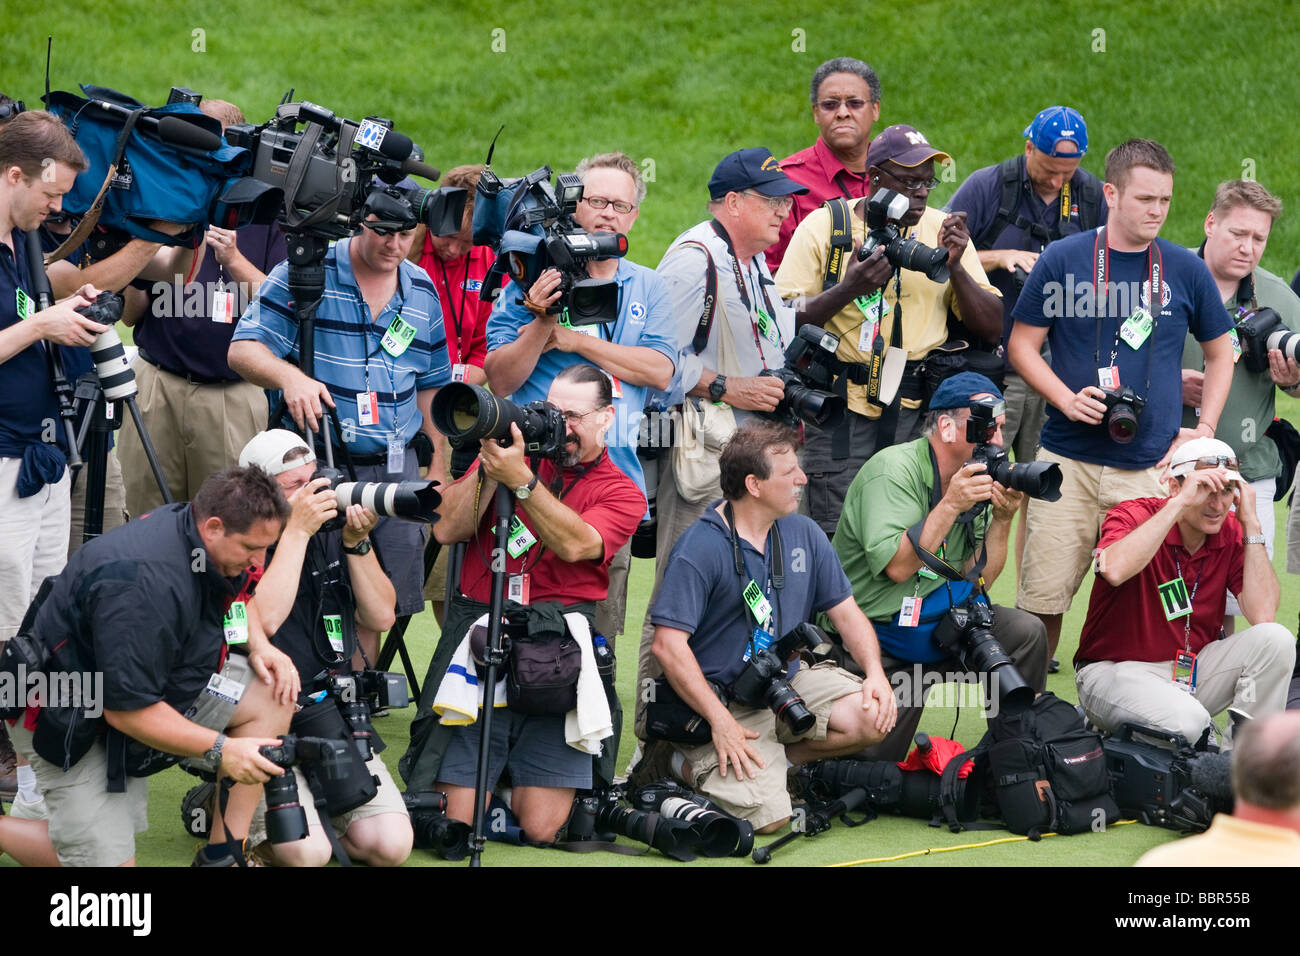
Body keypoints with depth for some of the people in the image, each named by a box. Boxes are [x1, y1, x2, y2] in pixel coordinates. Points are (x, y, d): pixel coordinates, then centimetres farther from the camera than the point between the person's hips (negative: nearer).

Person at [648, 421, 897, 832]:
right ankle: (692, 764, 6)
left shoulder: (803, 534, 6)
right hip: (725, 700, -6)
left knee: (874, 717, -19)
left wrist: (875, 673, -7)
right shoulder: (699, 549, -15)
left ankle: (771, 759, -2)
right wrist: (720, 722, -24)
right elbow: (669, 645, -19)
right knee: (768, 814, -22)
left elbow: (846, 613, 12)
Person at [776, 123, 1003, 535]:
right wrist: (851, 288, -19)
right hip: (842, 405, -2)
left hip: (920, 409, 2)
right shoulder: (822, 227, 2)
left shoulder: (943, 231, 11)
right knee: (837, 536, -11)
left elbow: (991, 328, 8)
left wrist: (955, 266, -7)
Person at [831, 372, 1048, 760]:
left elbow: (978, 579, 3)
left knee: (1025, 633, -16)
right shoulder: (892, 471, -16)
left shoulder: (979, 477, 5)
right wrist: (950, 506, -27)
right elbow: (897, 567, -27)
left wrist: (1001, 520, -11)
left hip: (941, 626, 6)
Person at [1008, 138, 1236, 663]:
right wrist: (1067, 400, -8)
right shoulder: (1063, 260, 2)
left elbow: (1220, 353, 19)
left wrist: (1205, 430, 7)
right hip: (1068, 459, -1)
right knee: (1042, 596, -4)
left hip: (1152, 465, 1)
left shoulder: (1185, 270, 7)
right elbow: (1022, 345, 7)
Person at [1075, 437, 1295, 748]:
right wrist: (1179, 504, -31)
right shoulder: (1135, 516, -12)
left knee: (1275, 640, -17)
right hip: (1115, 671, -5)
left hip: (1192, 669, 6)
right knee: (1187, 721, -35)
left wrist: (1251, 523, -11)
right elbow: (1114, 571, -36)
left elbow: (1263, 615, -11)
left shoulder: (1232, 534, 1)